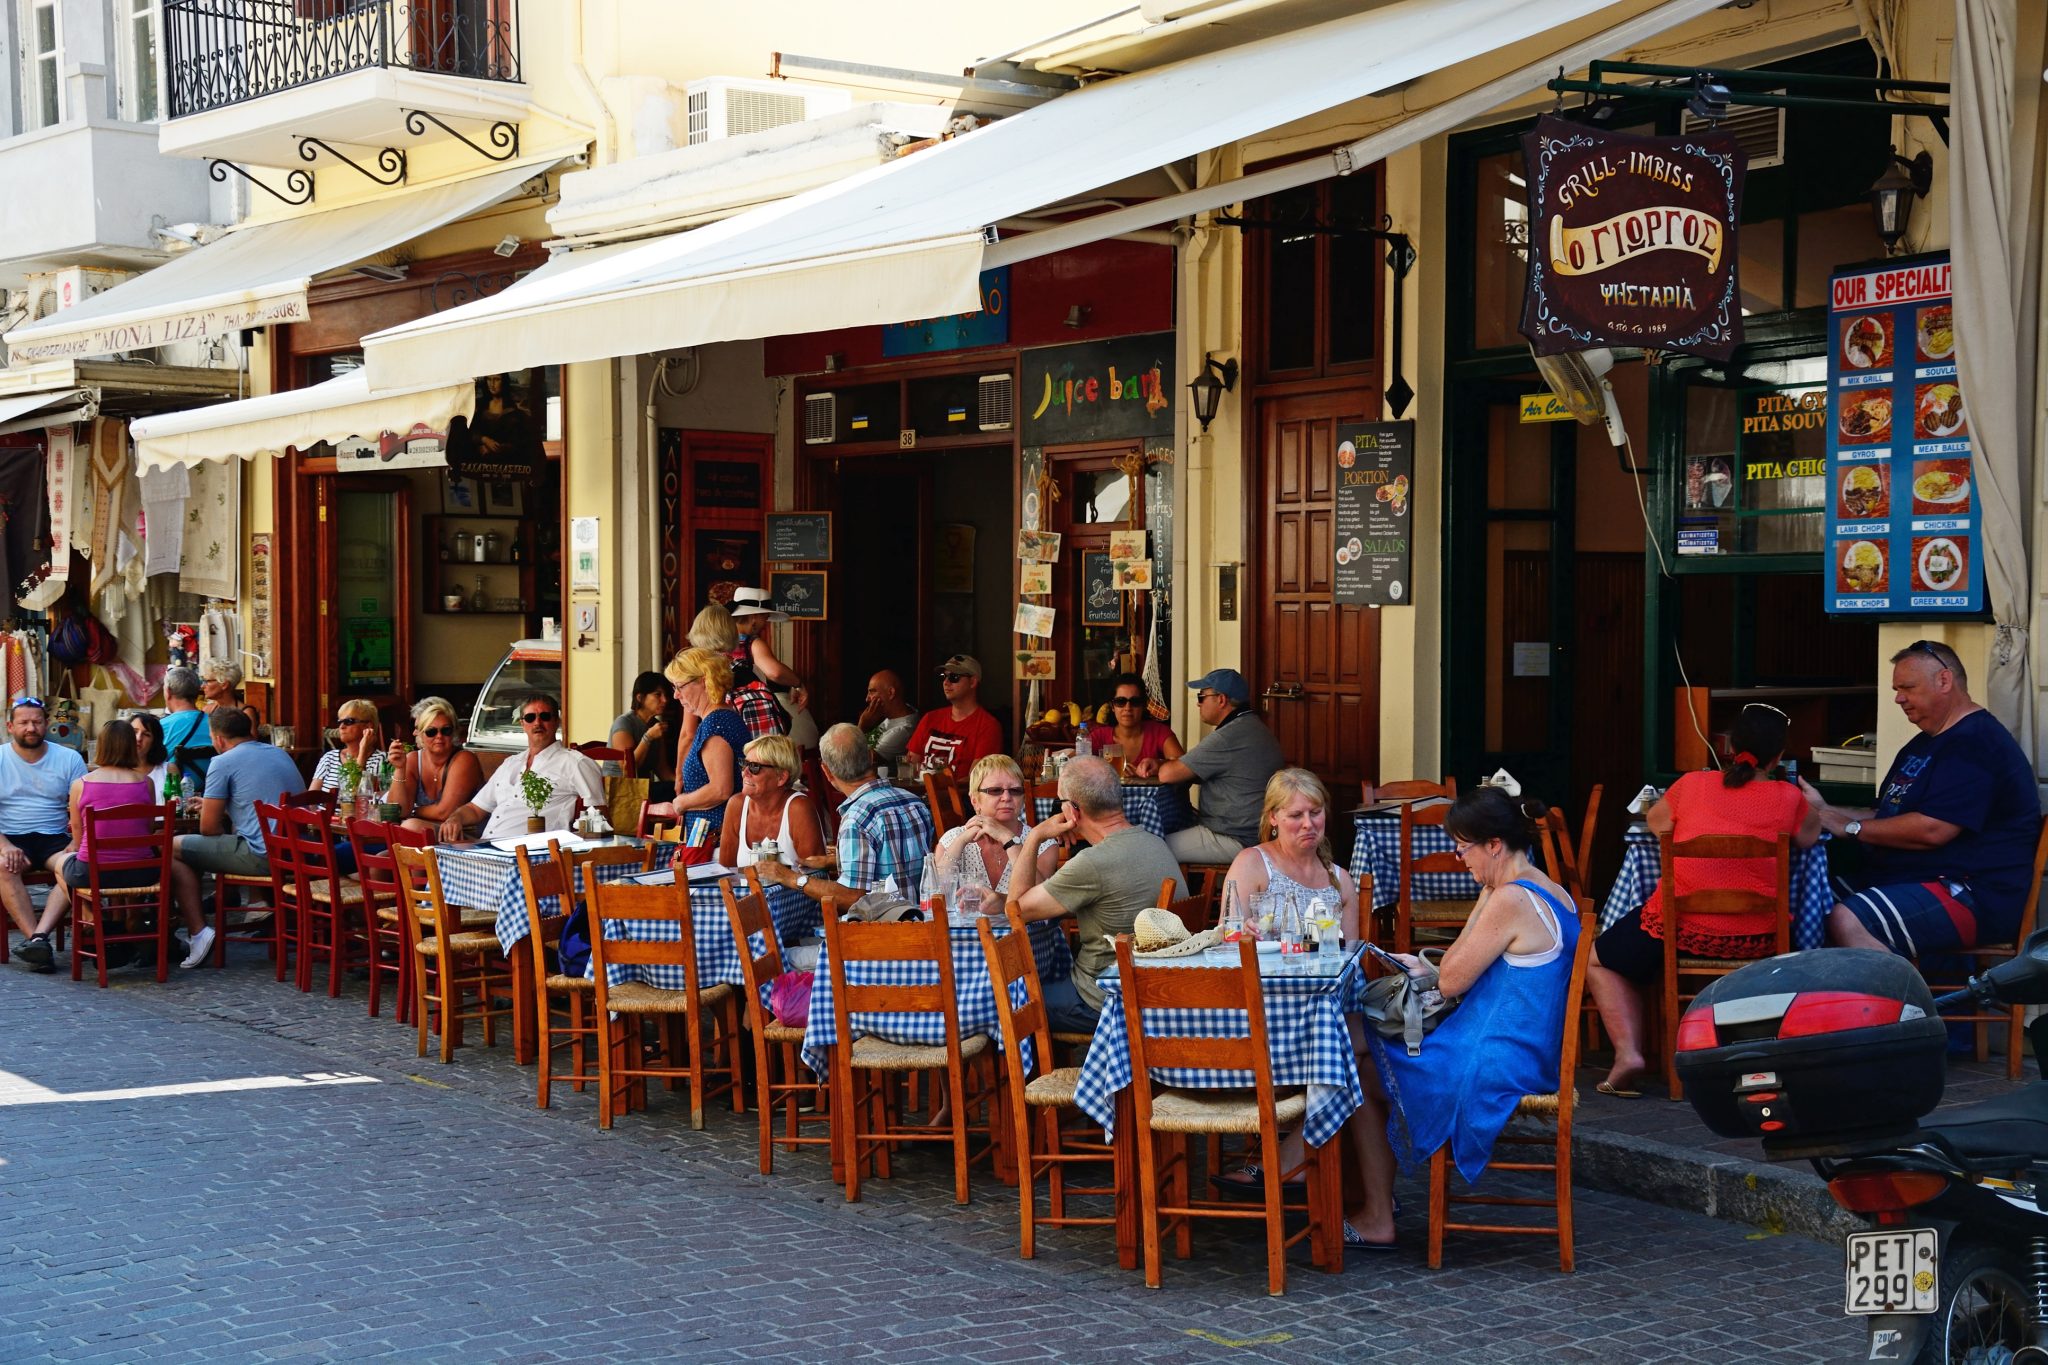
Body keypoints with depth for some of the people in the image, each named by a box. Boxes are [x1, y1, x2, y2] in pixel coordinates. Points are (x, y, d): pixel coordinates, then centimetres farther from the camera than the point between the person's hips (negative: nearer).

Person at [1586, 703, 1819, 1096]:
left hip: (1681, 931, -1)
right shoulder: (1788, 798, 0)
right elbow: (1809, 836, 20)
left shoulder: (1693, 785, 2)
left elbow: (1654, 820, 22)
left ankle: (1628, 1052, 1)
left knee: (1600, 961, 22)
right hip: (1756, 940, 2)